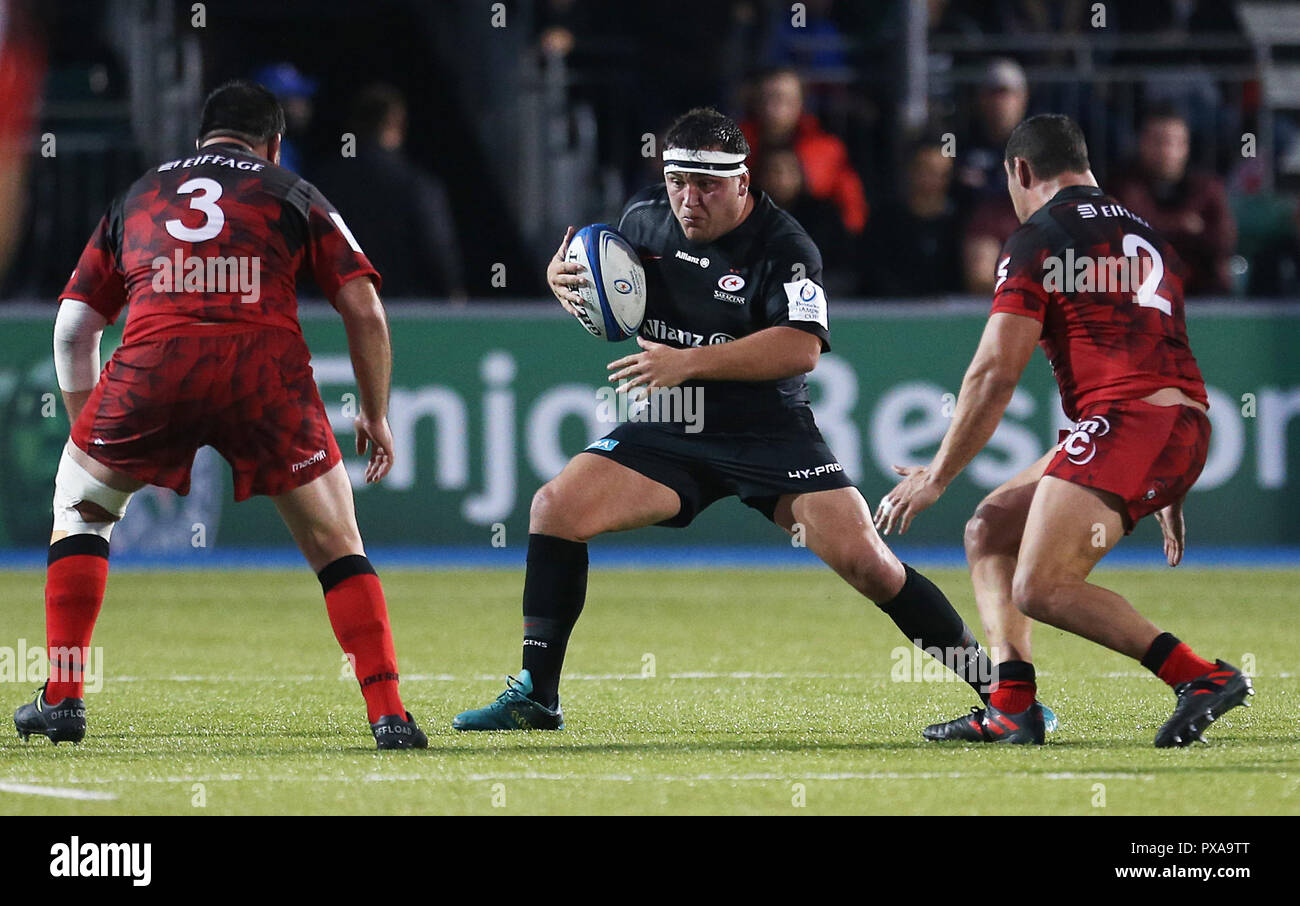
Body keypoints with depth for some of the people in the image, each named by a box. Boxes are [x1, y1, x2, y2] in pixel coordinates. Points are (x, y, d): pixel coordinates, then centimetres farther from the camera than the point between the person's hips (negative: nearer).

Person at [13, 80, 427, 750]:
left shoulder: (136, 197, 29)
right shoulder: (293, 194, 24)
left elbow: (73, 327, 28)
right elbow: (364, 309, 16)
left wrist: (84, 429, 38)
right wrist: (376, 417, 26)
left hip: (152, 363, 1)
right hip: (266, 364, -1)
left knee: (80, 504, 26)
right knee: (335, 543, 15)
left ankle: (61, 700, 18)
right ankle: (388, 714, 3)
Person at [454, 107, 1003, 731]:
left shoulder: (783, 246, -15)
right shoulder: (645, 216, 1)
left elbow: (801, 348, -28)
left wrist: (688, 362, -32)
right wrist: (563, 280, -5)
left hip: (771, 434, -4)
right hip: (669, 434, 4)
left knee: (862, 559, -15)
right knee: (556, 506, -14)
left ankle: (991, 687, 0)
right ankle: (535, 698, -4)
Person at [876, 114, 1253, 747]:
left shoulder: (1037, 241, 1)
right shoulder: (1147, 236, 26)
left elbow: (995, 373, -5)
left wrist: (937, 476, 4)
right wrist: (1168, 499, 40)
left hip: (1123, 420, -9)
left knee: (1041, 589, -17)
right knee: (989, 528, 17)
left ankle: (1203, 678, -21)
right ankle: (1011, 709, 5)